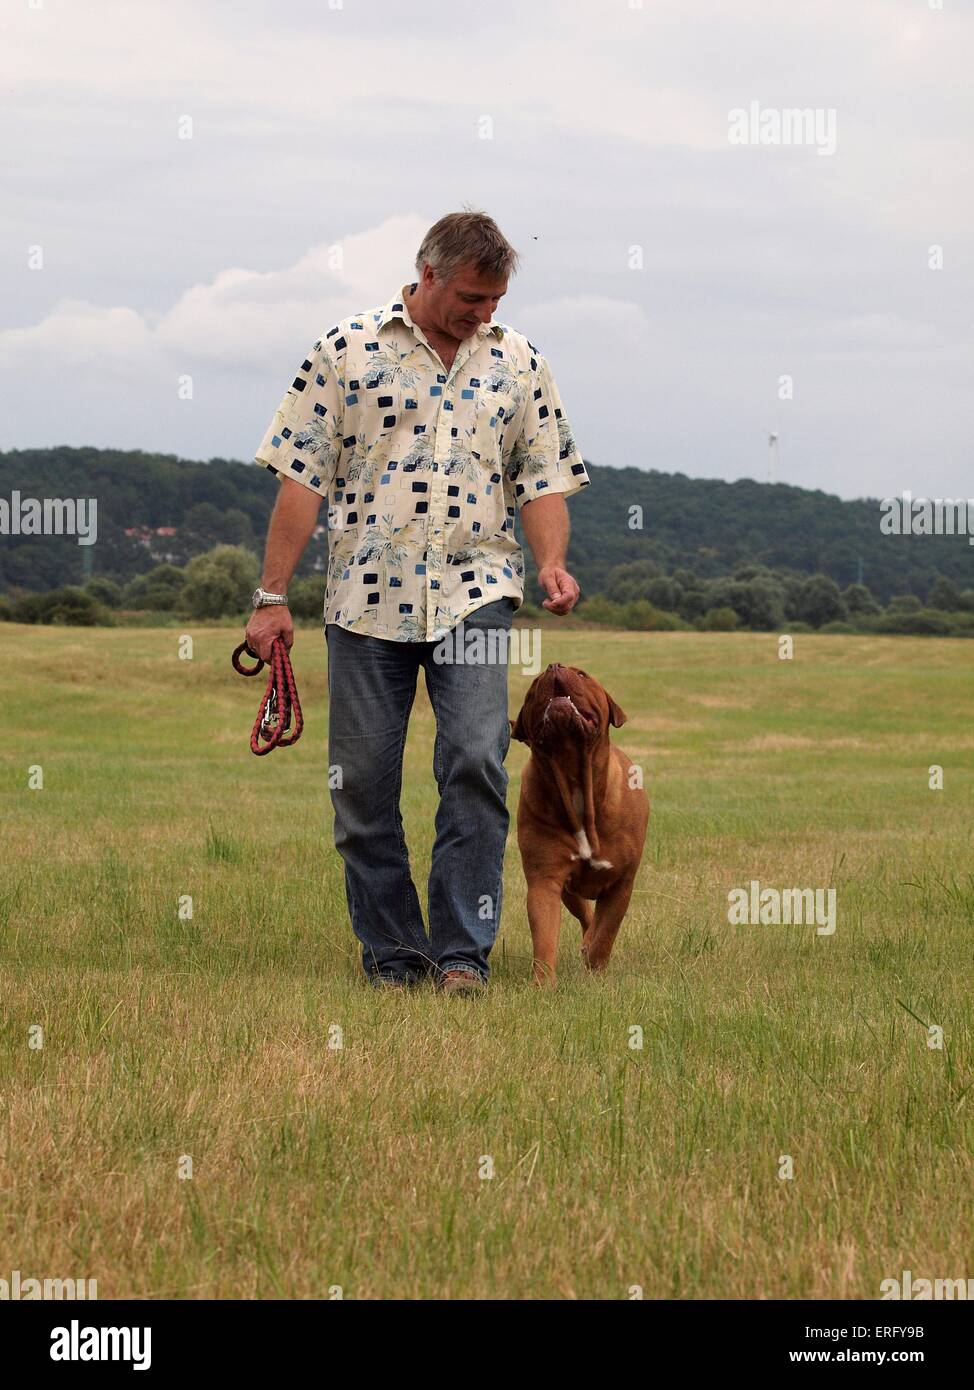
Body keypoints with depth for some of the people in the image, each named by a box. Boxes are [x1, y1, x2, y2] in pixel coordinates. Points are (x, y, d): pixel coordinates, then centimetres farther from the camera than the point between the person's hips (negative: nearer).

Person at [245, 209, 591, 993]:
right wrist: (273, 596, -2)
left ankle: (463, 952, -6)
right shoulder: (349, 350, 2)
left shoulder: (517, 361, 10)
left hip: (474, 594, 1)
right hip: (367, 597, 0)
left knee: (477, 760, -14)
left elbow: (543, 477, 11)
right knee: (363, 783, 2)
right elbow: (303, 477, 1)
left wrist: (552, 563, -7)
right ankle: (392, 956, 14)